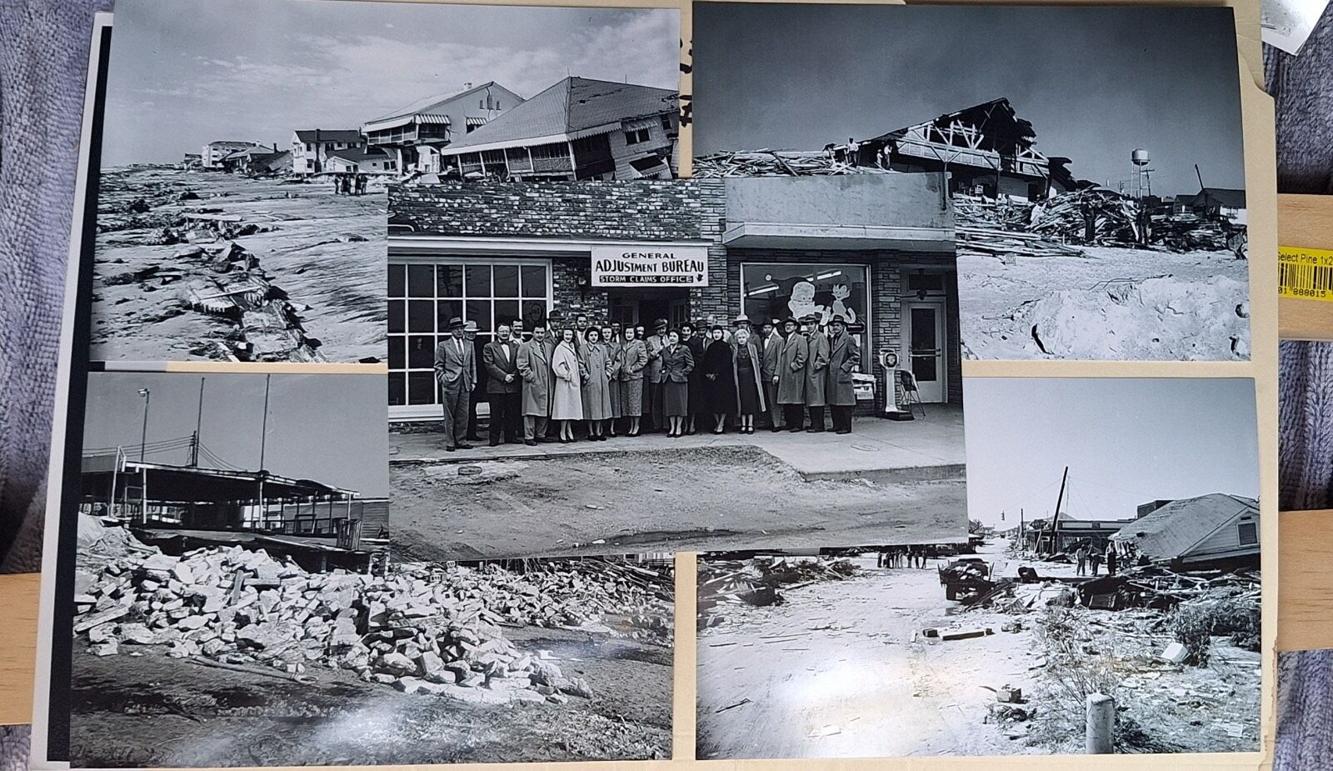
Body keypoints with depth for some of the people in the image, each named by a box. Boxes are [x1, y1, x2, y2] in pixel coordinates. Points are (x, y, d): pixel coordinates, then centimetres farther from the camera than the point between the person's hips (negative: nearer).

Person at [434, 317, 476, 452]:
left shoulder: (469, 345, 15)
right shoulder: (443, 346, 3)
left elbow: (473, 365, 17)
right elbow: (438, 366, 2)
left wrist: (473, 381, 10)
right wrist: (443, 380, -8)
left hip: (465, 385, 4)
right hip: (450, 385, -4)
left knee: (463, 415, 5)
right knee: (449, 415, 0)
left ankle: (459, 441, 14)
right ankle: (449, 442, 6)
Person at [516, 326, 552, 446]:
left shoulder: (549, 346, 16)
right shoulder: (525, 347, -3)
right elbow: (522, 365, -8)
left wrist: (550, 381, 9)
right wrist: (530, 377, -13)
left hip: (546, 385, 6)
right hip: (532, 384, -6)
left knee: (545, 411, 9)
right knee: (531, 411, -4)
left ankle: (540, 434, 19)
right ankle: (529, 437, 0)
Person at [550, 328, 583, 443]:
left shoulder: (573, 347, 15)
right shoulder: (560, 348, -8)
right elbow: (557, 365, -15)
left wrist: (581, 371, 9)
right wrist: (567, 375, -17)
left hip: (574, 381, 8)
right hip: (564, 382, -8)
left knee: (572, 406, 9)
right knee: (564, 407, -7)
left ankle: (569, 431, 14)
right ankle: (562, 433, -3)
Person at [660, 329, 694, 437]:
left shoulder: (684, 349, -2)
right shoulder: (664, 349, 11)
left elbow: (691, 365, -2)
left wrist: (682, 373, -8)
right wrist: (663, 371, 8)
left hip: (679, 380, -4)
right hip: (667, 380, 4)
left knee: (680, 403, -2)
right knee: (669, 404, 3)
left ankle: (679, 428, 4)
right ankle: (672, 427, 9)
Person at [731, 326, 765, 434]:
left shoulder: (753, 347, 2)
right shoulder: (734, 350, 6)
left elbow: (759, 360, 4)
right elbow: (732, 365, 7)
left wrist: (757, 371, -4)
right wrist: (733, 378, 0)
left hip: (750, 376, -1)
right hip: (740, 378, 1)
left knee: (751, 400, -2)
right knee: (742, 400, 1)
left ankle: (750, 424, 0)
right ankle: (743, 425, 6)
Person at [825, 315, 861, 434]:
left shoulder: (849, 339, -6)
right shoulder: (832, 340, 17)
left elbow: (856, 356, -8)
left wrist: (844, 367, -12)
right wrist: (829, 363, 10)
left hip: (843, 374, -8)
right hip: (832, 375, 8)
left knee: (845, 403, -5)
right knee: (833, 402, 9)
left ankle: (846, 427, -1)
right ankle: (837, 425, 16)